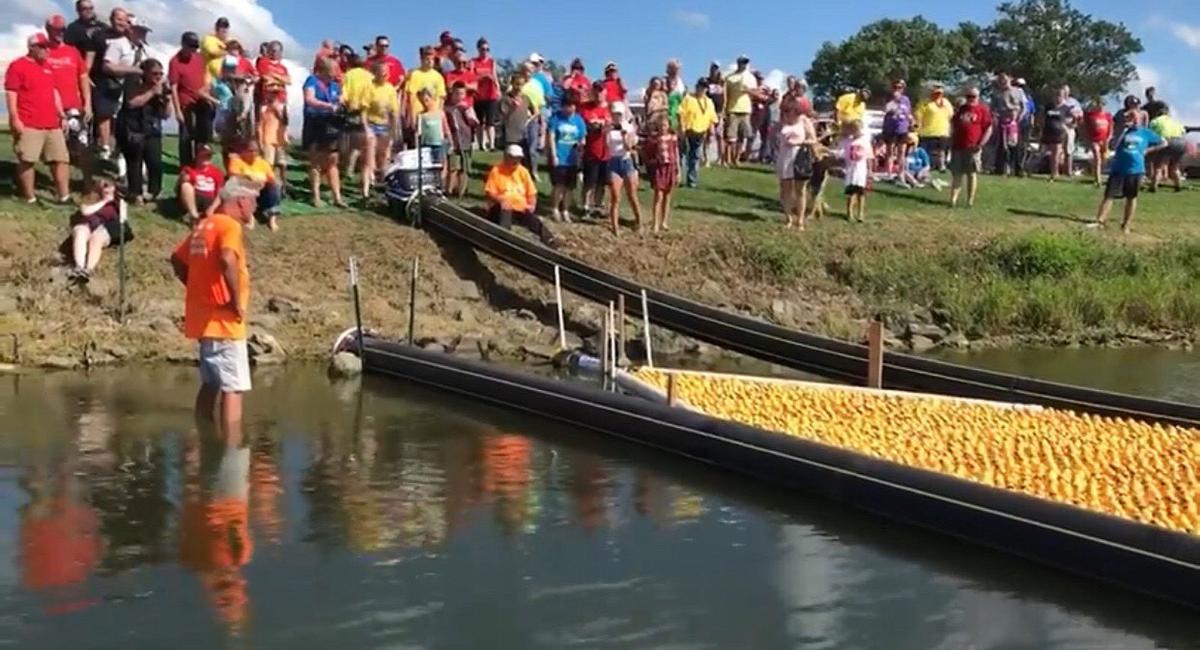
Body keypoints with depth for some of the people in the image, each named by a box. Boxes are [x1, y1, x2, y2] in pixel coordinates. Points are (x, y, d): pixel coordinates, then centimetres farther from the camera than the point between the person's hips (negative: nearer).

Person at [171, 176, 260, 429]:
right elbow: (227, 260, -30)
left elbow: (177, 259, 21)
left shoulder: (204, 225, 15)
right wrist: (237, 301, -22)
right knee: (233, 387, -8)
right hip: (223, 318, -9)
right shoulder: (230, 225, -12)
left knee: (211, 384, 16)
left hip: (204, 317, 9)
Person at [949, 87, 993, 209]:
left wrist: (980, 144, -12)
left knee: (972, 174, 1)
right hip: (958, 147, 4)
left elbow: (989, 129, -4)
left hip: (973, 148, -4)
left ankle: (970, 201, 6)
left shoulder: (983, 110, -1)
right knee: (956, 174, 6)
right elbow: (953, 127, 20)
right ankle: (953, 200, 9)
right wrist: (951, 143, 12)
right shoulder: (960, 109, 14)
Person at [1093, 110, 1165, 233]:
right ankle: (1099, 222, -7)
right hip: (1118, 169, -1)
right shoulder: (1124, 130, 5)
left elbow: (1163, 143, 15)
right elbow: (1115, 145, -9)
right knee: (1109, 196, -6)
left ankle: (1126, 225, 17)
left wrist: (1148, 150, 3)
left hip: (1136, 170, 1)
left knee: (1131, 197, 8)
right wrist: (1124, 129, -13)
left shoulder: (1145, 133, 6)